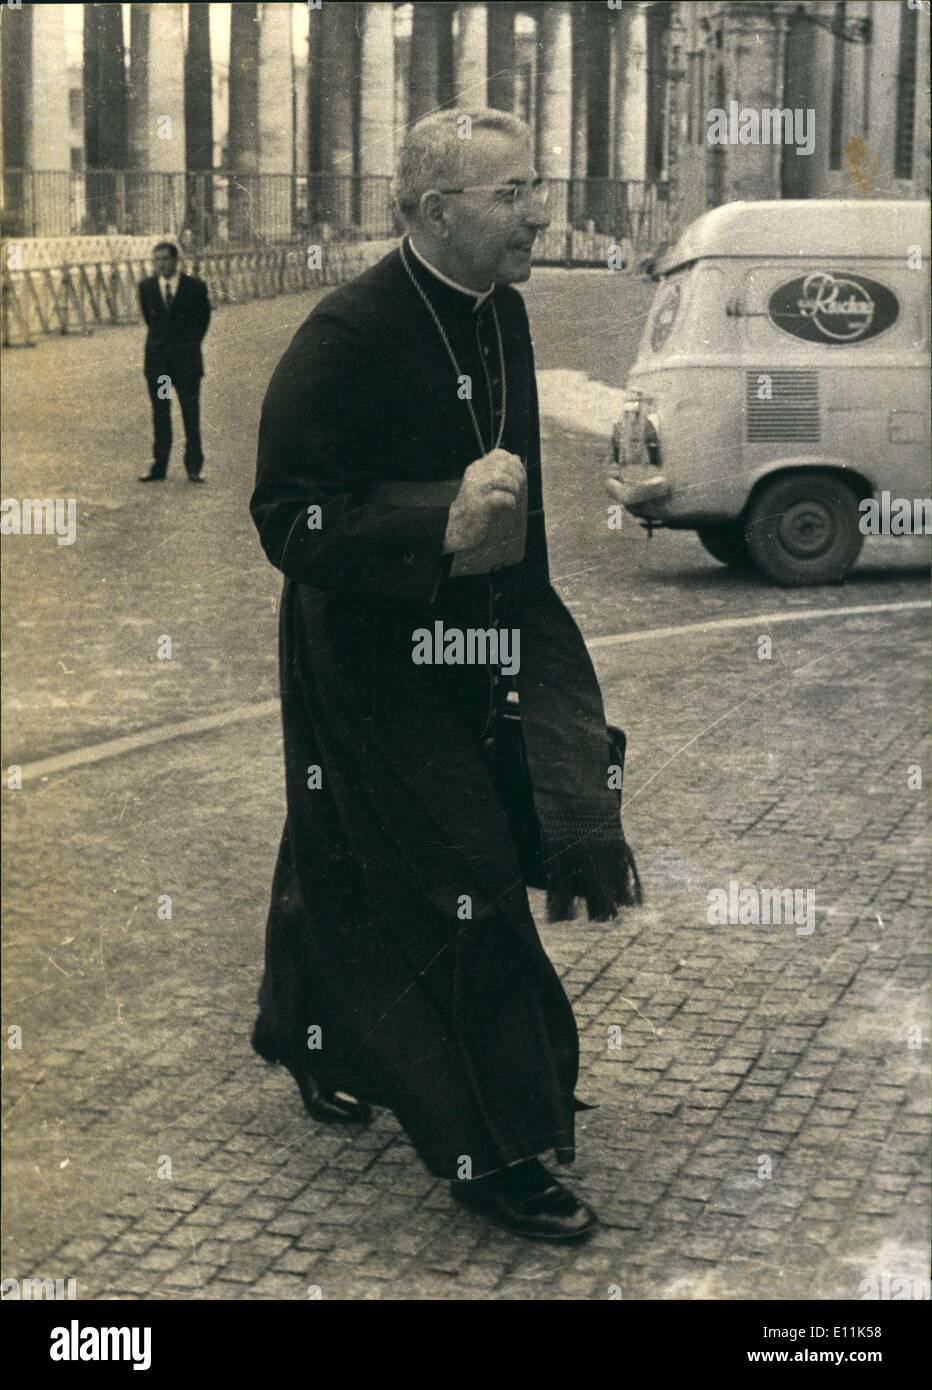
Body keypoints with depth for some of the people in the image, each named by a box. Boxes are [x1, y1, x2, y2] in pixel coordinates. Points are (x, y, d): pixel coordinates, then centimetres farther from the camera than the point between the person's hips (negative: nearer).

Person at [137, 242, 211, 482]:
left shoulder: (195, 286, -5)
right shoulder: (146, 287, 2)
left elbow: (203, 318, 8)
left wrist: (190, 344, 8)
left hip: (186, 358, -2)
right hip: (157, 359, 2)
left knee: (191, 413, 0)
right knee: (160, 413, 5)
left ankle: (194, 467, 7)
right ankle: (159, 467, 9)